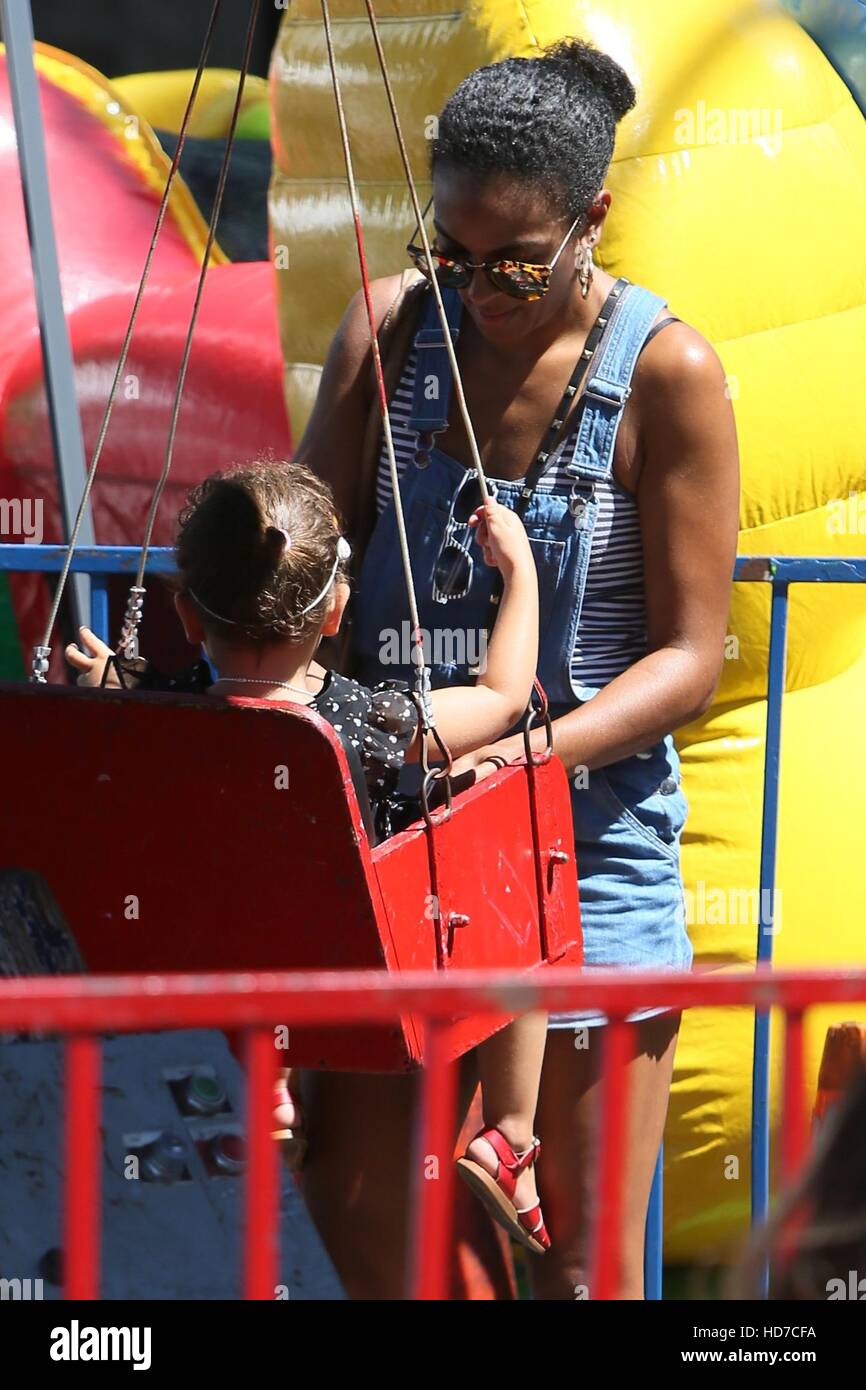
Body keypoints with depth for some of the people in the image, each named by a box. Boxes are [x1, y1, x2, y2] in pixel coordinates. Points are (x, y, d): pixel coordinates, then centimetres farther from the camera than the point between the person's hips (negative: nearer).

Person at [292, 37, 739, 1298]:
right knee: (346, 1196, 4)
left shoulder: (665, 375, -10)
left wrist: (541, 747, -25)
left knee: (582, 1253, 0)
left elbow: (688, 656, -10)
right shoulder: (390, 330, 1)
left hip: (589, 829, -4)